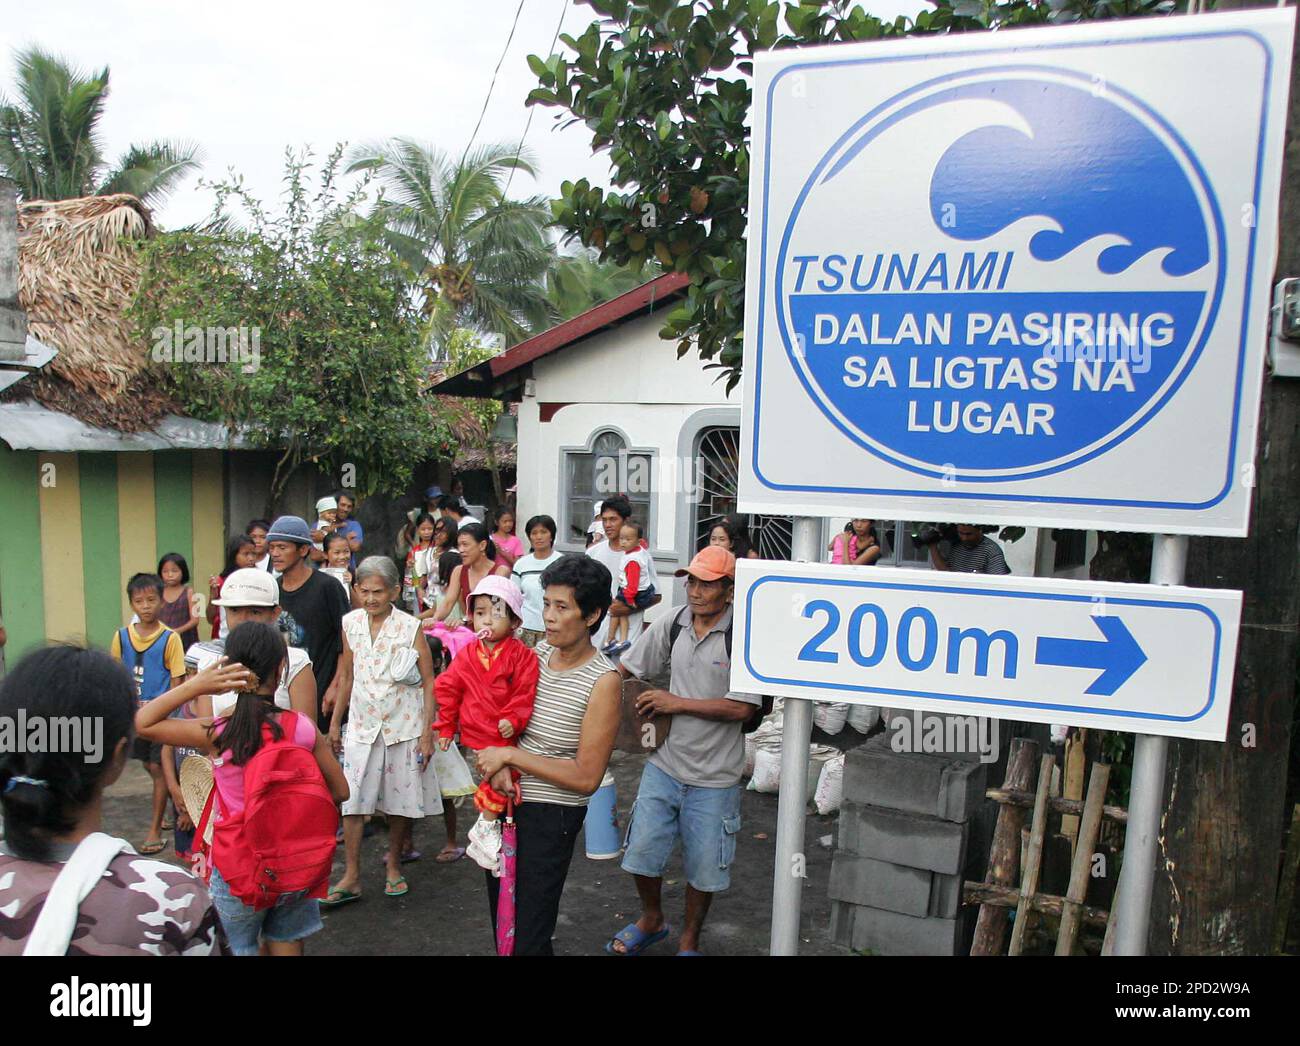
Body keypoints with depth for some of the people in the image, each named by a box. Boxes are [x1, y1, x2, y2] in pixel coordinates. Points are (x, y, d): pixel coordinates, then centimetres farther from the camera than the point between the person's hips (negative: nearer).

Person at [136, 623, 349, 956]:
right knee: (287, 946, 19)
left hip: (238, 871, -2)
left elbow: (142, 722, -3)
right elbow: (339, 791, -4)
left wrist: (194, 686, -14)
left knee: (243, 948, 18)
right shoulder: (303, 728, -12)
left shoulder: (216, 734, -17)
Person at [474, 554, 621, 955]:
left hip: (550, 816, -6)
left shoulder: (602, 681, -19)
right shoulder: (539, 651, -1)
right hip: (505, 800, 7)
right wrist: (497, 764, -10)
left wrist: (509, 756, -18)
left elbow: (586, 778, -20)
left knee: (528, 937, 4)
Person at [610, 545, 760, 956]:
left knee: (704, 868, 13)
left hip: (714, 776, -4)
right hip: (665, 763, 4)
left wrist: (677, 703, -19)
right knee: (641, 852, 12)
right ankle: (652, 920, 42)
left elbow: (741, 708, -20)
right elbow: (626, 667, 9)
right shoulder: (672, 623, -3)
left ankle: (689, 941, 39)